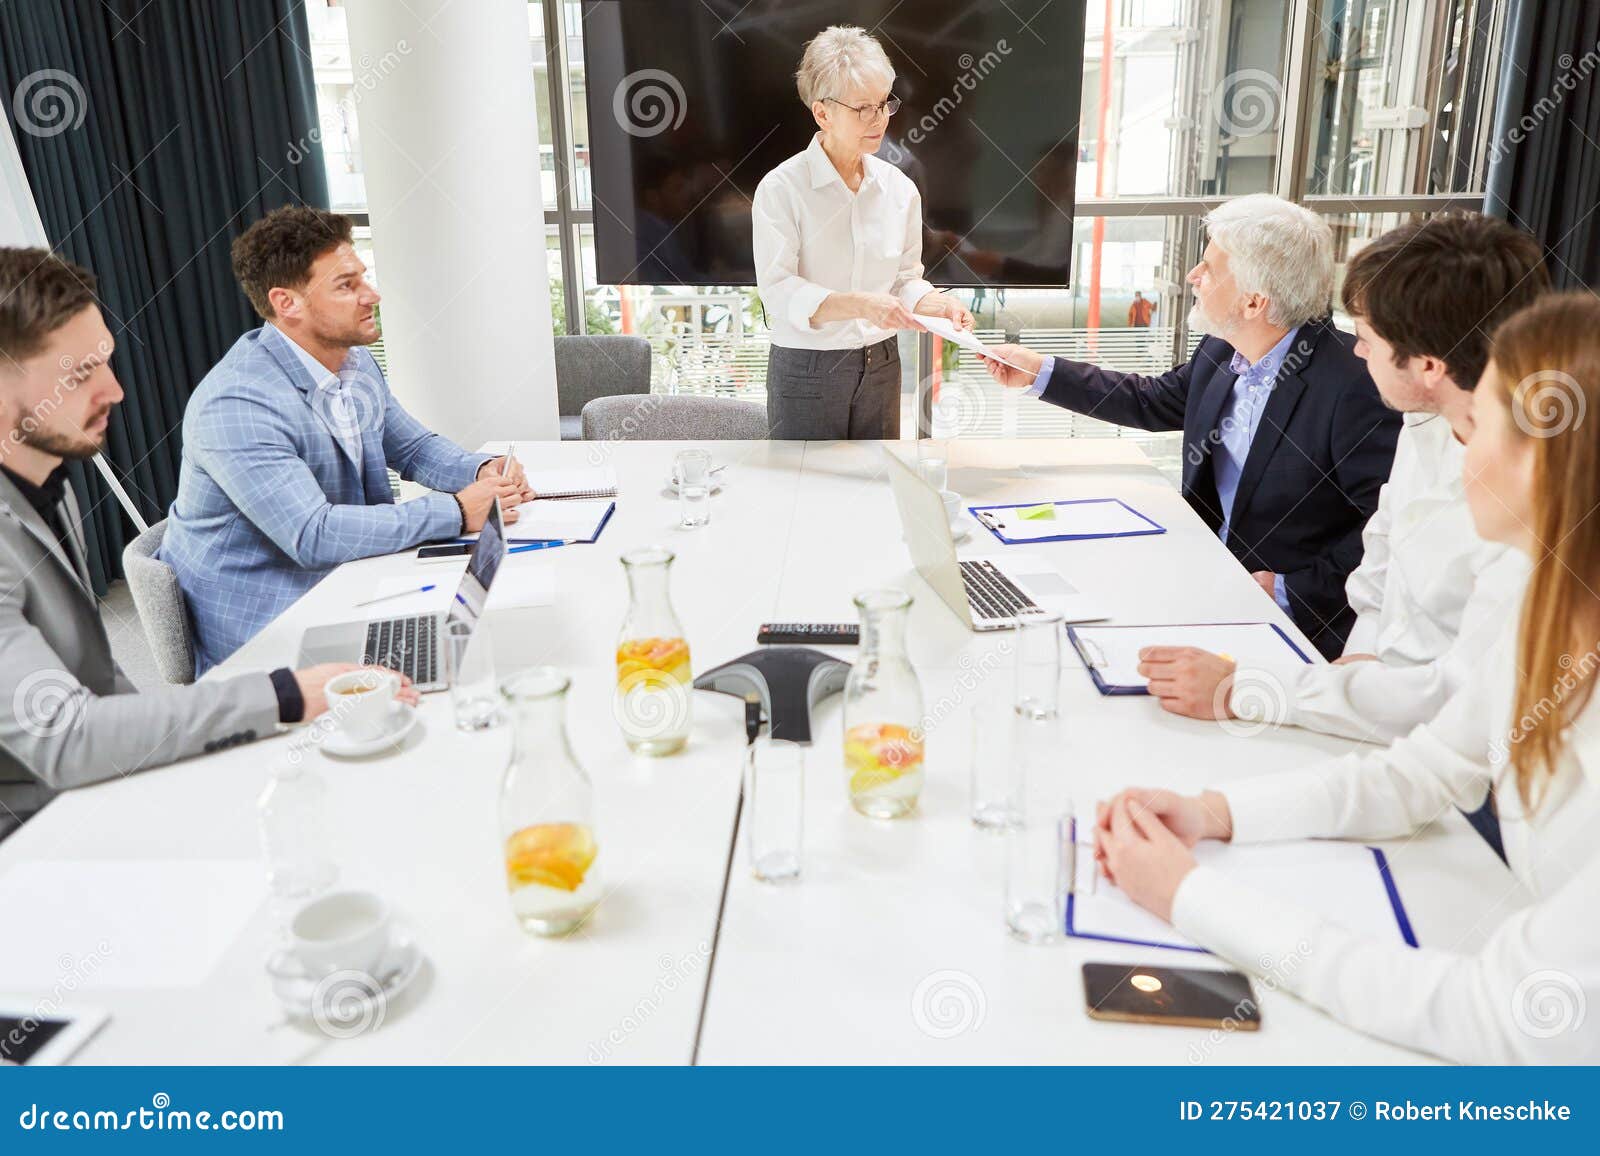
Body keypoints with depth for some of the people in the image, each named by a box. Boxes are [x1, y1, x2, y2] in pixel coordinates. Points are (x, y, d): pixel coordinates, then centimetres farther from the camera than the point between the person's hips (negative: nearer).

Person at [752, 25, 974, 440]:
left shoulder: (899, 188, 4)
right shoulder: (780, 188, -11)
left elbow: (906, 277, 10)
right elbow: (778, 291, -19)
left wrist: (937, 304, -12)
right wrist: (860, 305, -32)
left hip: (881, 366, 5)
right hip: (806, 370, -4)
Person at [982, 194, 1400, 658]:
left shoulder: (1355, 383, -22)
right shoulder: (1220, 353, 1)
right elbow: (1152, 401, 19)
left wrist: (1289, 589, -22)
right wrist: (1040, 371, 18)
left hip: (1298, 622, -7)